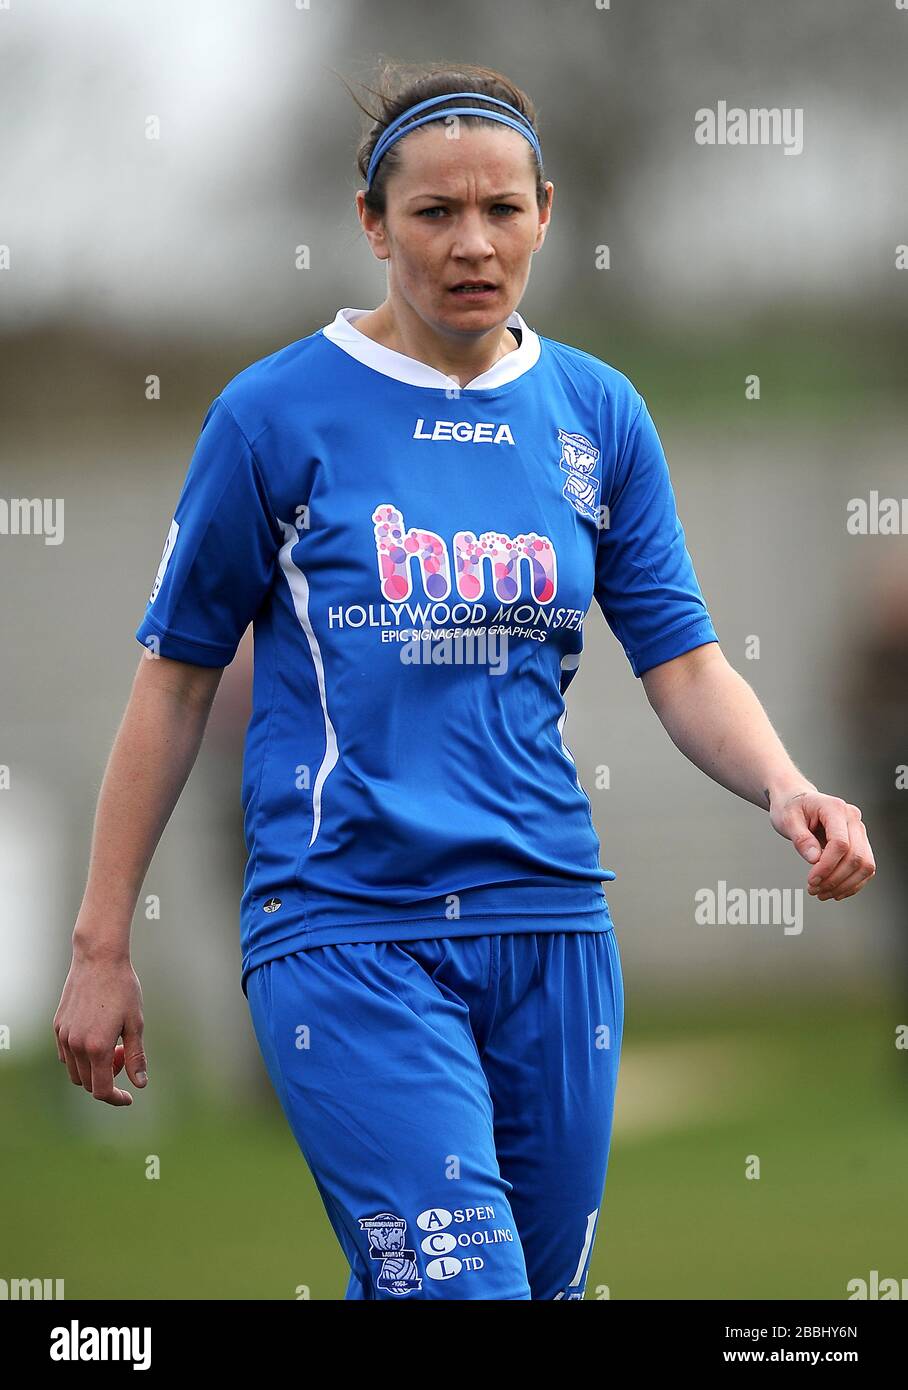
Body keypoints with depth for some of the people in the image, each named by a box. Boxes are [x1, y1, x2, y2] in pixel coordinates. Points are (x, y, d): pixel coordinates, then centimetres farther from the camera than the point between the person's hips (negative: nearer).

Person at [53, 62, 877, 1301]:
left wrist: (785, 789, -13)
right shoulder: (277, 413, -3)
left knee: (545, 1279, 11)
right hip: (345, 936, -5)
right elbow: (177, 680, 2)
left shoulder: (599, 415, 8)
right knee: (464, 1284, -19)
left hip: (549, 925, 5)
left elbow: (682, 661, 8)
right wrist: (101, 946, 2)